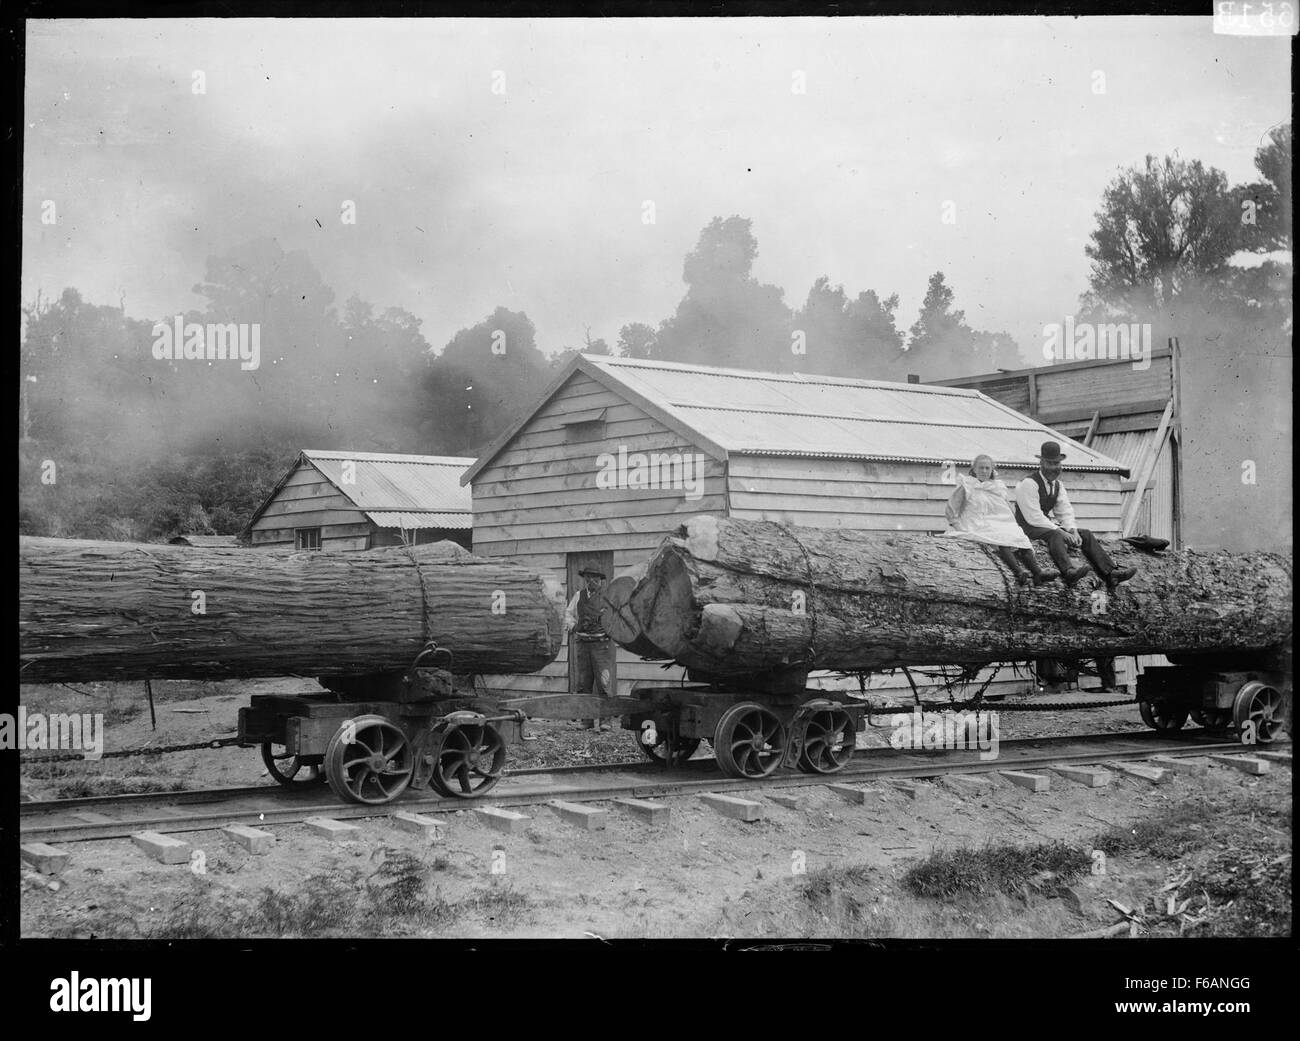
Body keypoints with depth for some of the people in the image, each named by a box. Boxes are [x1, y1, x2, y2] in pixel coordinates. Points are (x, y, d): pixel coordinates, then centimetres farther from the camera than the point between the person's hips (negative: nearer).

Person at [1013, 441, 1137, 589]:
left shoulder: (1057, 484, 12)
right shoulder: (1029, 484, -15)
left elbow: (1065, 511, 9)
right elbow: (1033, 517, -22)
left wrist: (1072, 530, -13)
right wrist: (1061, 532, -25)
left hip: (1049, 525, 8)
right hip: (1029, 528, -8)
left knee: (1086, 535, -6)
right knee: (1055, 536, -37)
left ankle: (1110, 574, -18)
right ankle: (1068, 572, -63)